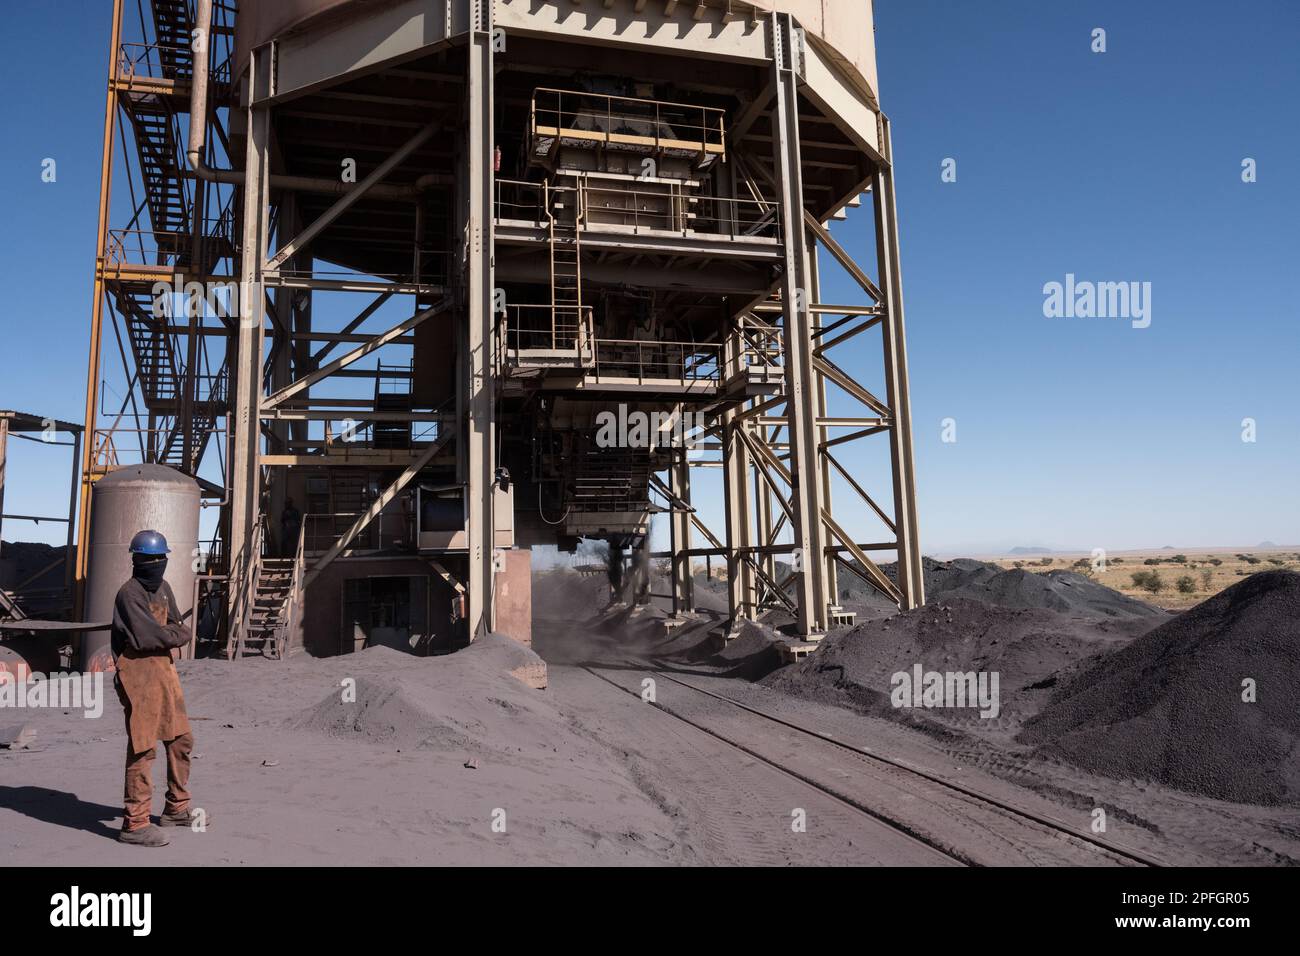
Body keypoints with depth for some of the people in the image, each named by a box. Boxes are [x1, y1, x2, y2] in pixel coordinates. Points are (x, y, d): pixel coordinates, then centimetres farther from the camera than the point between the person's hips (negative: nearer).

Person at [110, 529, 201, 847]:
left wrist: (163, 635, -5)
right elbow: (148, 636, -20)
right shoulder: (129, 594, -13)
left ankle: (177, 809, 28)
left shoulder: (163, 588, 13)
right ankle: (135, 824, 3)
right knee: (143, 748, -6)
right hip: (139, 675, -9)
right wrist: (178, 635, -4)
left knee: (181, 740, 15)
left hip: (165, 671, 9)